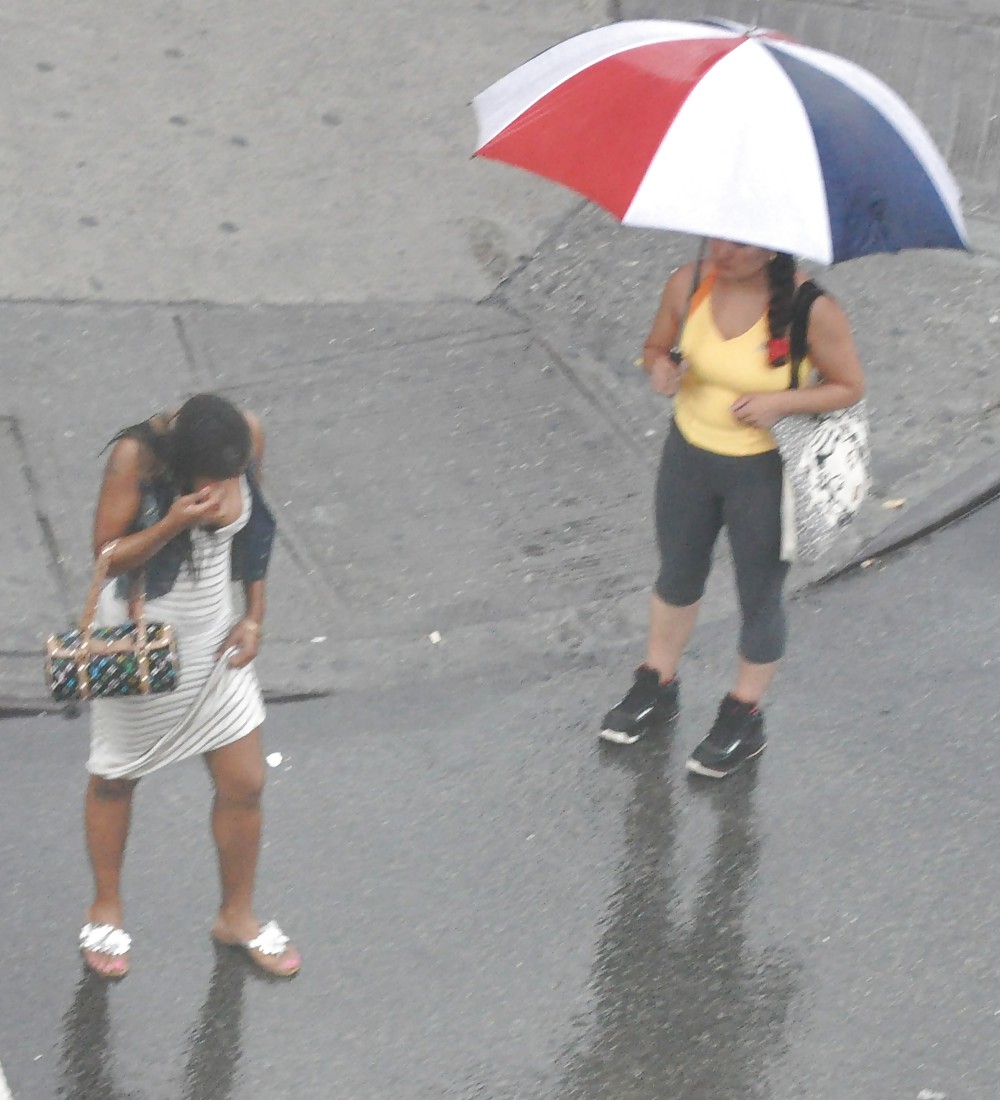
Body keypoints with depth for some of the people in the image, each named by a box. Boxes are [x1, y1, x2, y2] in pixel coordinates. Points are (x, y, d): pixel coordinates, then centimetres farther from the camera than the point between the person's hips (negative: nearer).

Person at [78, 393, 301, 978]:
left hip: (214, 638, 4)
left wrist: (254, 615, 3)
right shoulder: (137, 455, -26)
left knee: (244, 783, 8)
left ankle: (237, 915, 31)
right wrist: (175, 522, -34)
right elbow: (109, 555, -19)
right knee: (116, 778, 16)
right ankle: (106, 909, 39)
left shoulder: (249, 437, -14)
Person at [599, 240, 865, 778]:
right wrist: (660, 366, -19)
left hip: (765, 470, -4)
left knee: (759, 596, 12)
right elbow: (656, 345, 6)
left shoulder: (810, 308, -23)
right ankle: (657, 688, 47)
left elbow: (849, 386, -11)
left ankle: (744, 718, 35)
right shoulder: (689, 284, -11)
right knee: (677, 576, 23)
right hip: (689, 453, 4)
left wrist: (781, 401, -27)